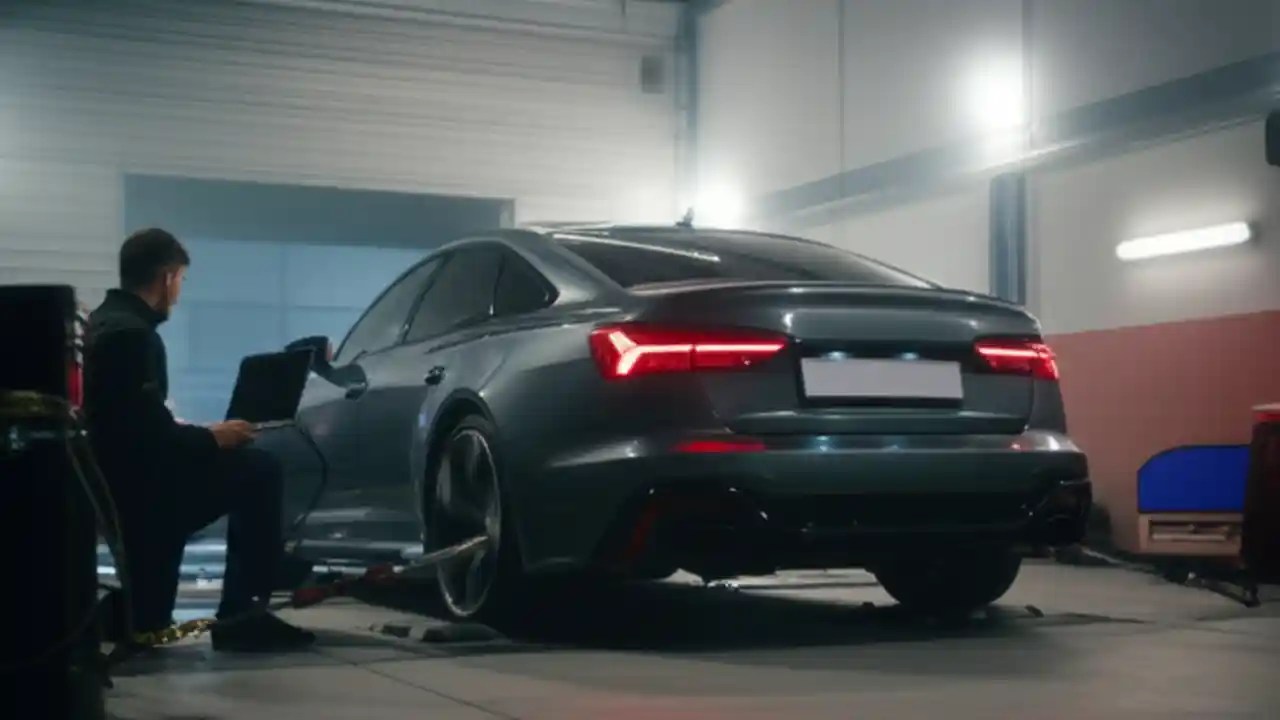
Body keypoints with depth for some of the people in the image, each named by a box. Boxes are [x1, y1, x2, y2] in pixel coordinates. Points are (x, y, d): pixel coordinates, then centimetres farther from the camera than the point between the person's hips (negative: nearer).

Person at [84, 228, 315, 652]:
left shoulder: (108, 321, 13)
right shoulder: (131, 334, -20)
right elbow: (151, 432, -25)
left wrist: (200, 436, 10)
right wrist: (212, 437, -10)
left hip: (121, 479, 11)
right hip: (139, 485, -11)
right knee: (258, 471, -8)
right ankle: (241, 613, -6)